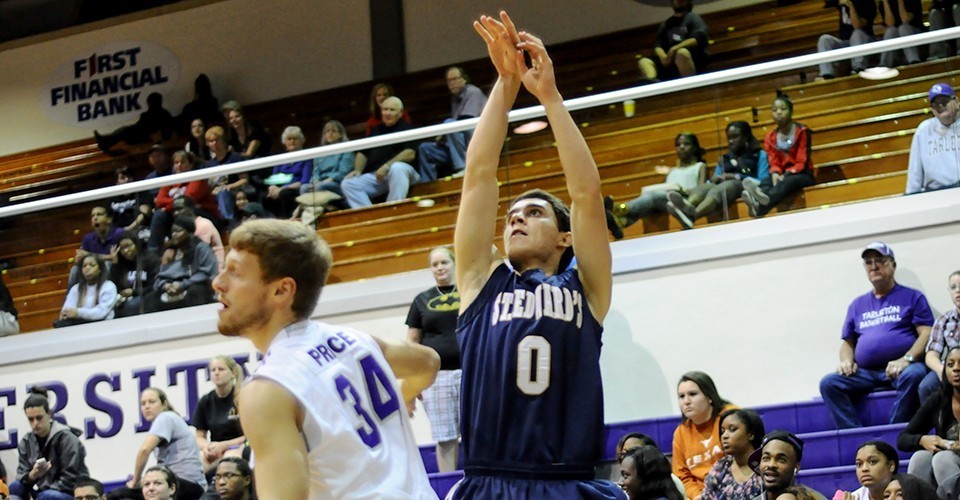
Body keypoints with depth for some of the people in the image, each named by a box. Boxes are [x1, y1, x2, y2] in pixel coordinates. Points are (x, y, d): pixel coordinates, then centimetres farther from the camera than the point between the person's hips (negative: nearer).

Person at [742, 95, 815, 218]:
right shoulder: (770, 137, 10)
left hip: (802, 175, -4)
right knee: (767, 181, -32)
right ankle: (757, 199, -72)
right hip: (783, 175, 4)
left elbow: (802, 162, -9)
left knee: (789, 181, -40)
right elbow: (774, 163, 4)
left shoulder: (802, 132, -1)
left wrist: (787, 175, -27)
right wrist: (775, 173, -22)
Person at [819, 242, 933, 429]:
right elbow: (848, 342, 24)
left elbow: (926, 334, 0)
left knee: (913, 375, -38)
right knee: (828, 383, -20)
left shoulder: (912, 297, 10)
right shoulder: (857, 305, 23)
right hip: (866, 372, 4)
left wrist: (906, 359, -17)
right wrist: (847, 361, 1)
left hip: (901, 369, -4)